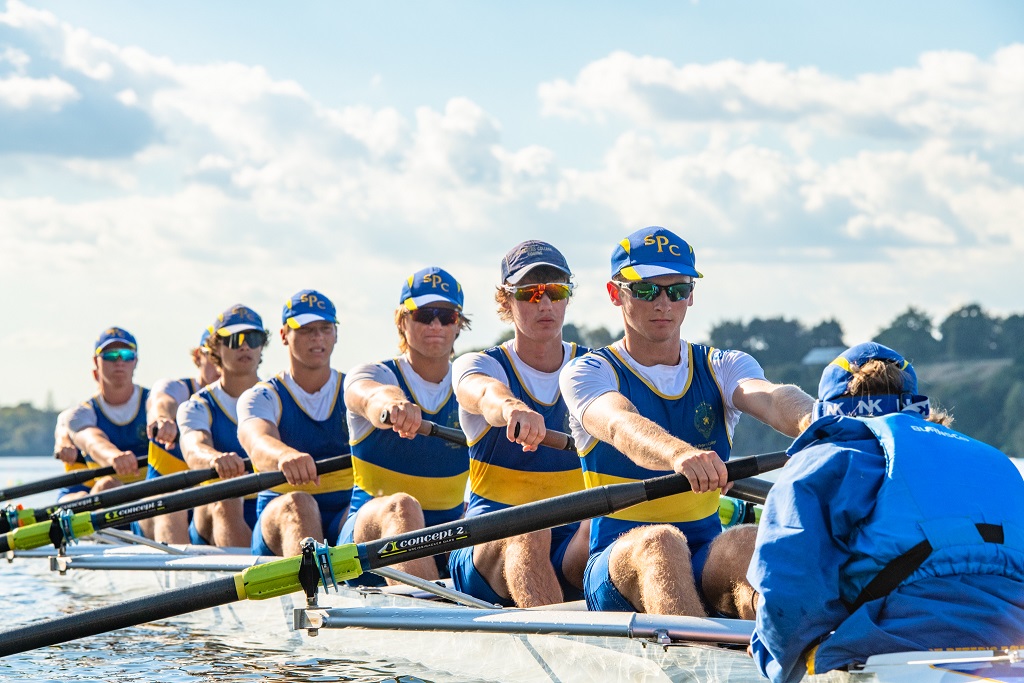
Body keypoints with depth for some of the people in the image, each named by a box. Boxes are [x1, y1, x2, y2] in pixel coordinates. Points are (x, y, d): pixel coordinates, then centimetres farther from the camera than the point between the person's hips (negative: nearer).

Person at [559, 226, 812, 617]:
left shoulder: (724, 368, 13)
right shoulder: (590, 373, 3)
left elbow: (770, 399, -12)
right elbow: (621, 425, -22)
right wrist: (679, 454, -46)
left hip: (708, 570, 2)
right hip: (620, 561, -2)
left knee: (749, 541, -31)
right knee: (661, 542, -36)